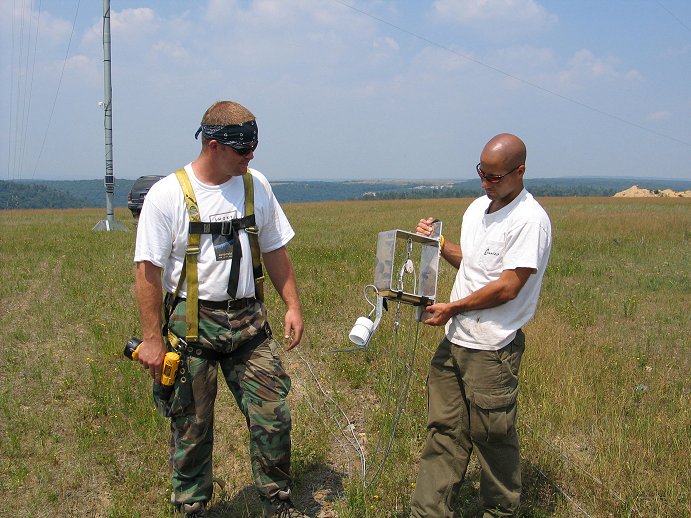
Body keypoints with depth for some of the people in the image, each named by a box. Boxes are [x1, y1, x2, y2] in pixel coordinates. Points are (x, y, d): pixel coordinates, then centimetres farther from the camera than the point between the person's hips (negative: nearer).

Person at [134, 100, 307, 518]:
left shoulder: (256, 186, 5)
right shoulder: (167, 195, -10)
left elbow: (275, 251, 13)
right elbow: (148, 271, -9)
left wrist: (293, 306, 8)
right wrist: (153, 338, -11)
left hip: (249, 320, 4)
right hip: (191, 323, -3)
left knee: (273, 416, 4)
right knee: (192, 427, 8)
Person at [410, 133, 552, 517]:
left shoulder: (530, 220, -15)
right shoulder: (477, 208, 11)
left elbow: (508, 287, -19)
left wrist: (454, 308, -13)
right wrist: (439, 243, 5)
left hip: (493, 348, -8)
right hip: (455, 340, 8)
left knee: (492, 437, 7)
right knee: (444, 430, 11)